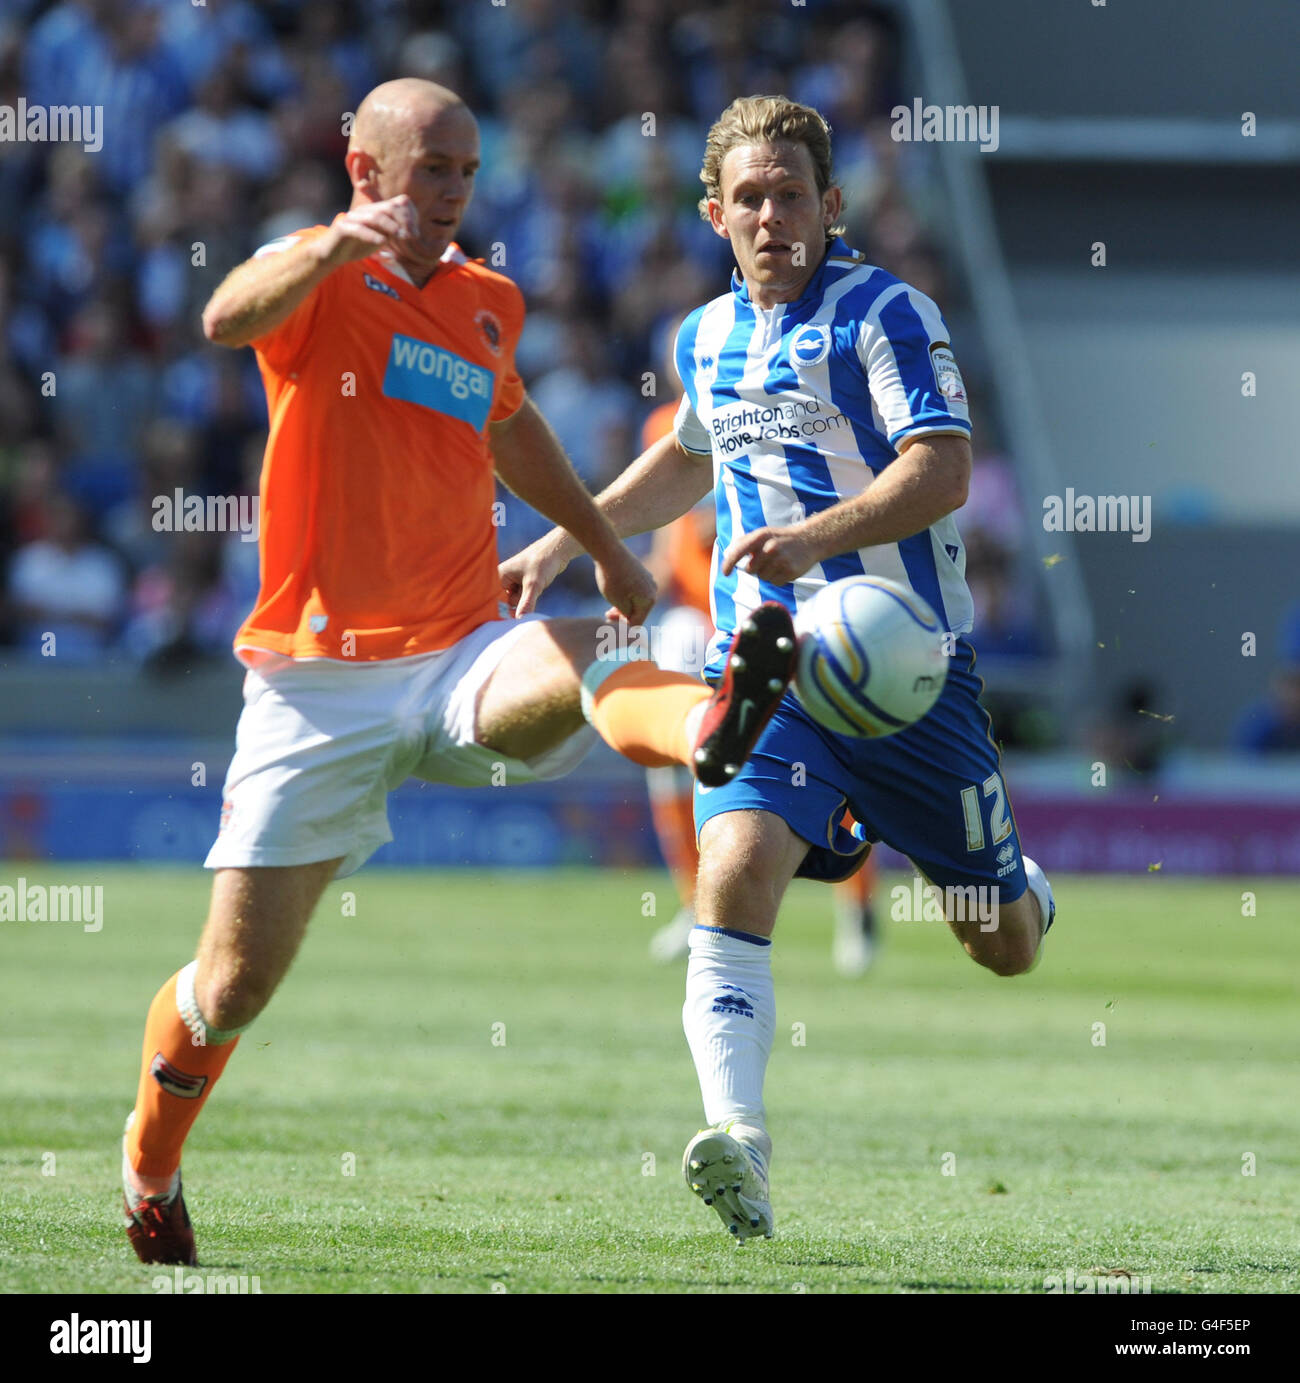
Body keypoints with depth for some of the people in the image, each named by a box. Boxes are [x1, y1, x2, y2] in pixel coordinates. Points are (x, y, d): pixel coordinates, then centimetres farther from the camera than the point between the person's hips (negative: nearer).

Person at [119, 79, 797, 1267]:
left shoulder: (489, 304, 15)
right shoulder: (320, 280, -2)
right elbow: (228, 319, -28)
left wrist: (602, 542, 44)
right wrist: (333, 246, -46)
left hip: (457, 659, 3)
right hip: (317, 679, -3)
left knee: (569, 672, -35)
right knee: (238, 979, -1)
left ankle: (708, 726, -68)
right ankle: (149, 1164, 26)